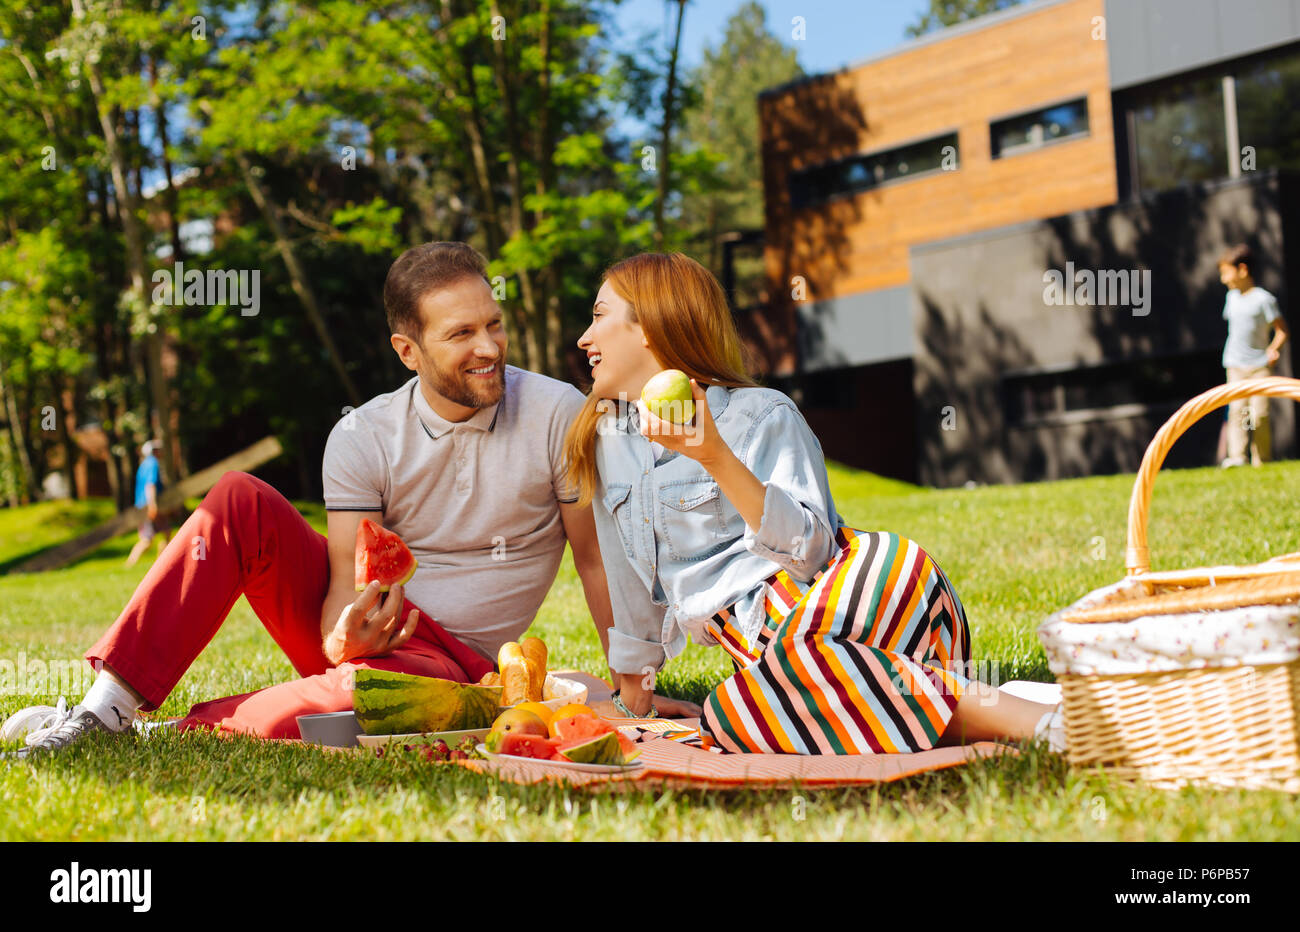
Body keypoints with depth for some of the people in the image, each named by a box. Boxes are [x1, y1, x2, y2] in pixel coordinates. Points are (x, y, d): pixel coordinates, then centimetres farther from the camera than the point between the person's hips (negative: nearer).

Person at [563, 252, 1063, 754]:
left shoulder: (763, 416, -2)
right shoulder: (607, 439, 16)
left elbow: (810, 552, -15)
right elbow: (633, 585, 27)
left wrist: (714, 455, -23)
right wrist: (633, 692, 33)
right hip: (762, 638, 5)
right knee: (730, 719, -33)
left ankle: (1031, 717, -35)